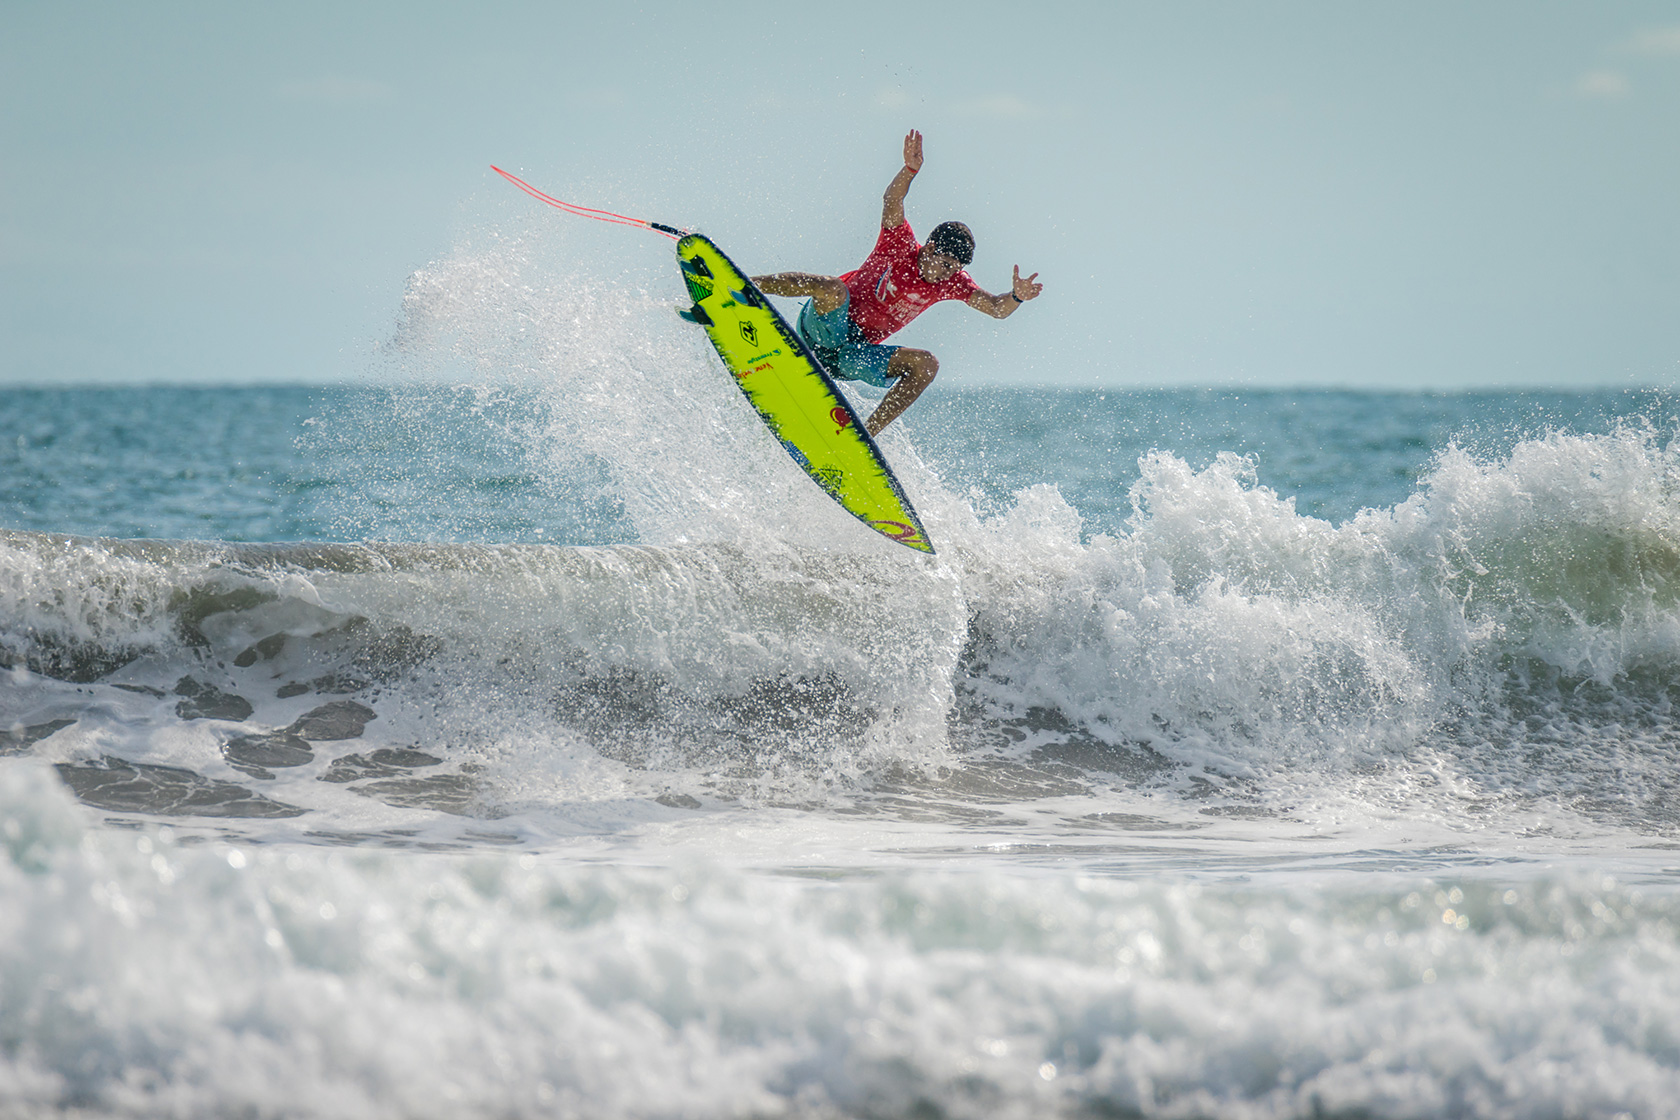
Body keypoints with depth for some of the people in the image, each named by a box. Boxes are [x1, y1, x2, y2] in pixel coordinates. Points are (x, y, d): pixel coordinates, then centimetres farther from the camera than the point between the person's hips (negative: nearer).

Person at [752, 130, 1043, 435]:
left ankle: (867, 434, -18)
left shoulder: (950, 282, 4)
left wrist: (1016, 297, -26)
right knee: (833, 289, -36)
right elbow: (892, 202, -24)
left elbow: (996, 309, -3)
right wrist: (910, 169, -42)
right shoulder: (900, 246, -8)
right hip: (825, 328, -5)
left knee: (926, 364, -14)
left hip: (858, 355, 5)